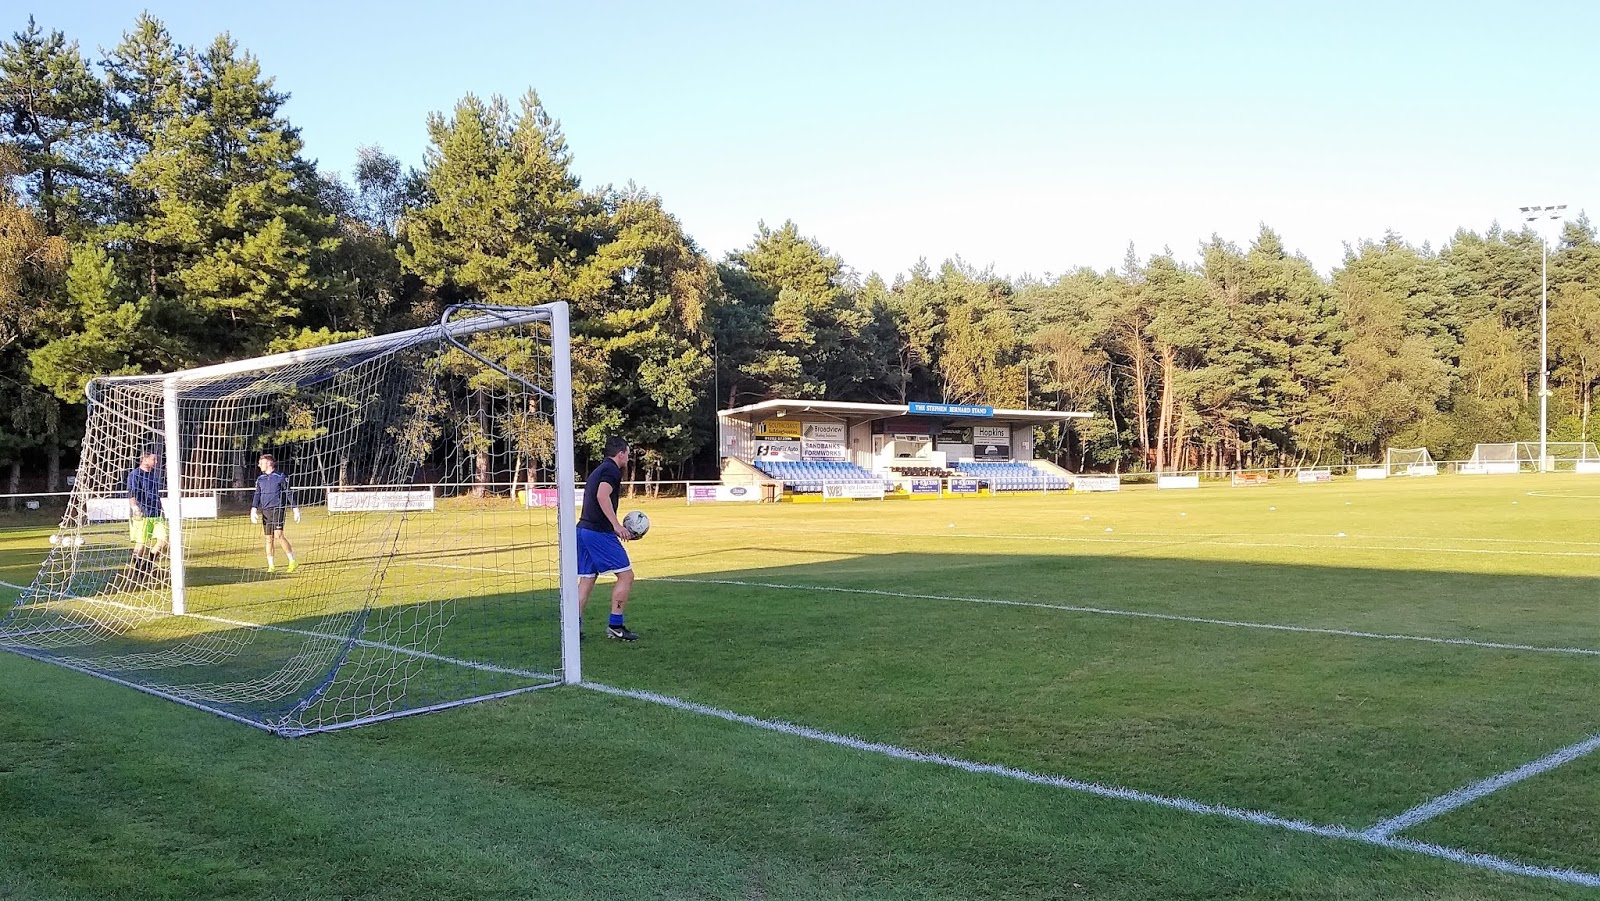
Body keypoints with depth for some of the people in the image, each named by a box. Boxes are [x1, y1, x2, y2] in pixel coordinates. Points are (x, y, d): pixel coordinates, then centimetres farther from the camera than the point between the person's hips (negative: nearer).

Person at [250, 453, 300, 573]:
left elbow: (289, 493, 1)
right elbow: (257, 495, 9)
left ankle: (292, 561, -7)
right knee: (269, 539, 5)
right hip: (265, 511, 5)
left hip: (277, 509, -5)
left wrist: (296, 509, -1)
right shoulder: (260, 479, 14)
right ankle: (271, 566, 10)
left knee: (279, 535, -16)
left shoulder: (281, 477, -1)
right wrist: (254, 509, -5)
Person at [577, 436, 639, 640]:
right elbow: (602, 496, -22)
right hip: (600, 532, -9)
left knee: (586, 581, 10)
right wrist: (617, 525, -24)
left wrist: (617, 529, 27)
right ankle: (615, 625, -3)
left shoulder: (597, 471, 24)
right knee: (625, 575, -3)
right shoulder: (612, 470, -6)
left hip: (583, 529, 10)